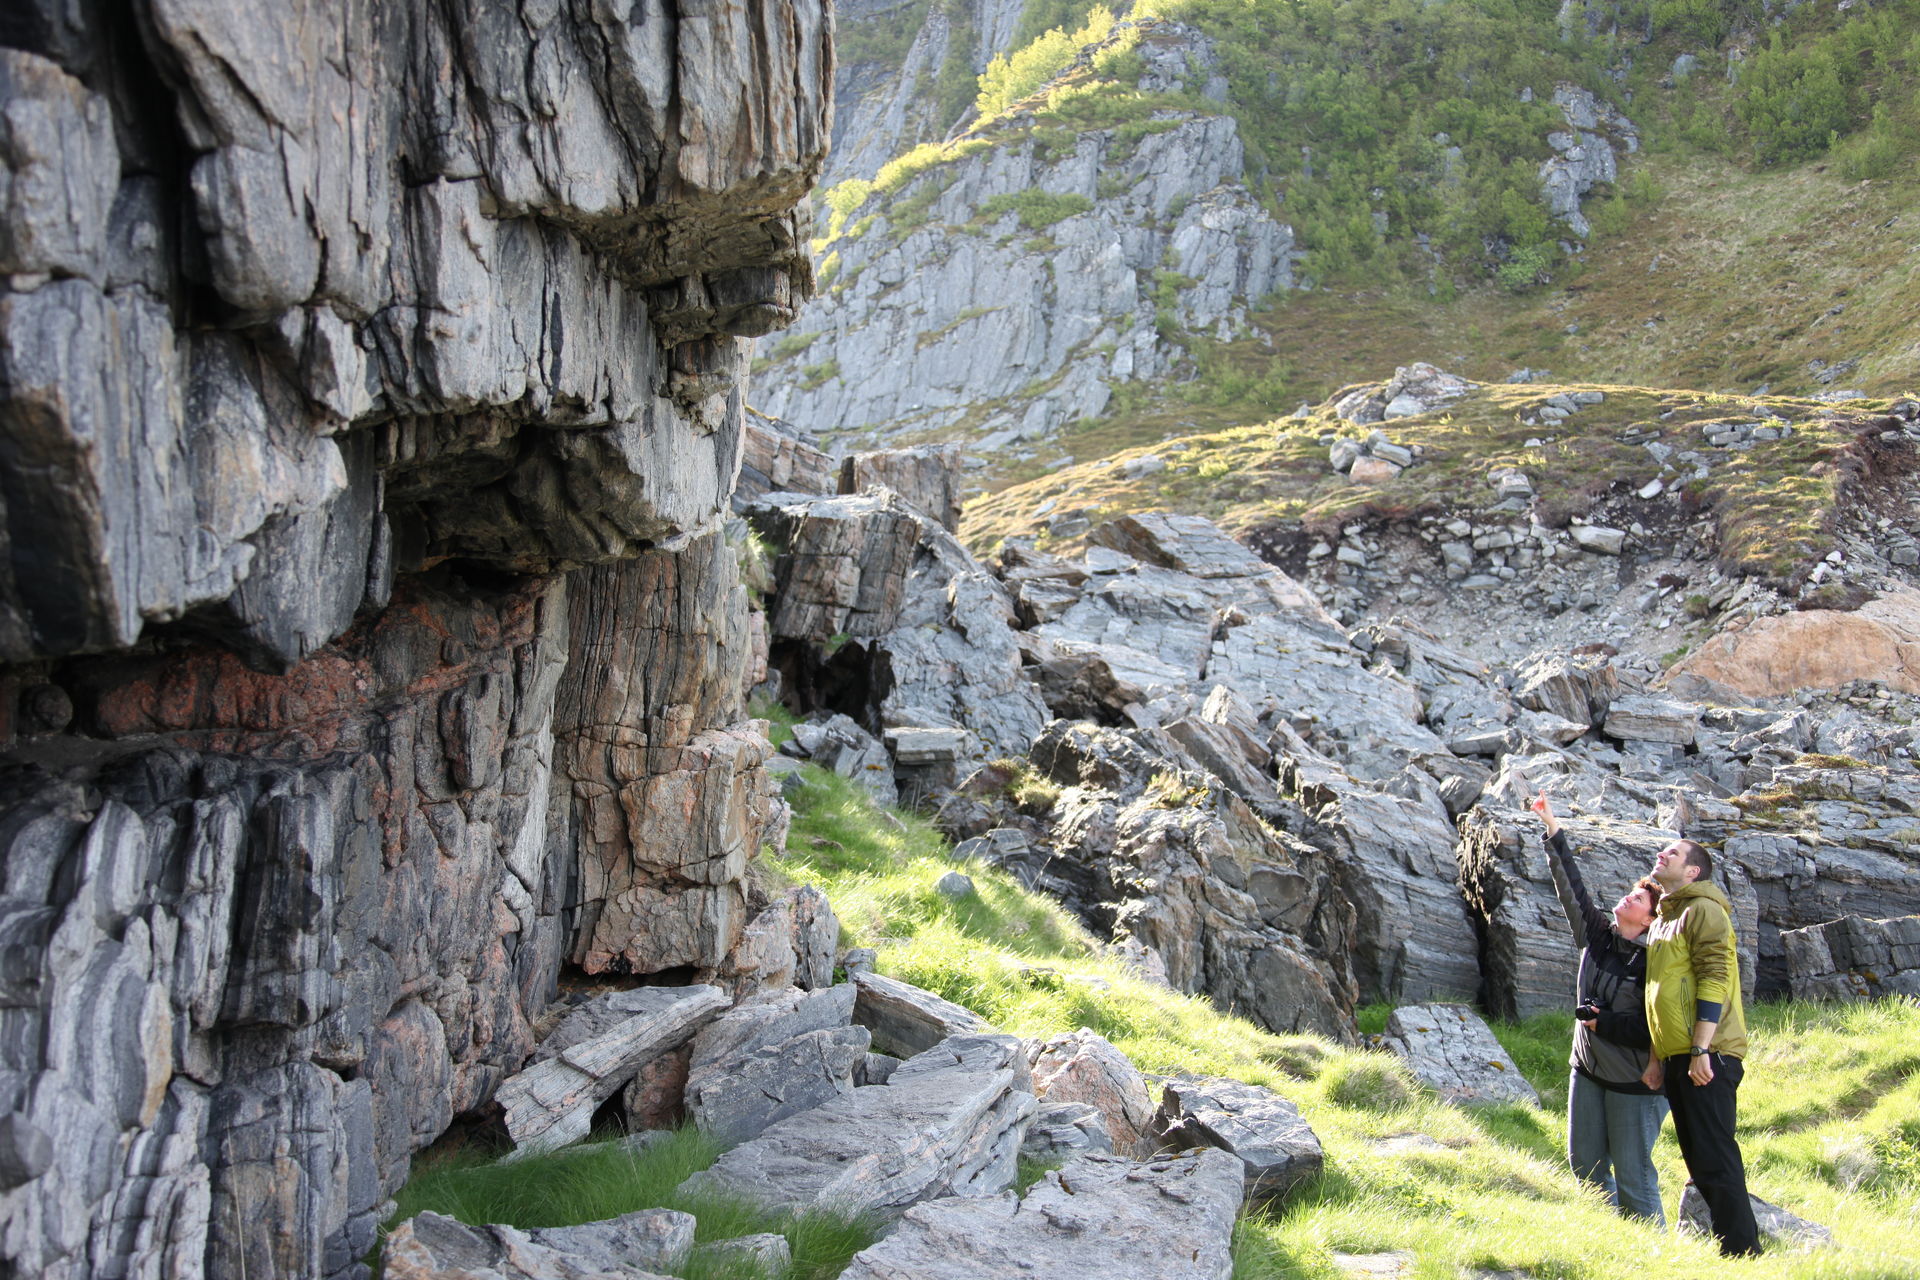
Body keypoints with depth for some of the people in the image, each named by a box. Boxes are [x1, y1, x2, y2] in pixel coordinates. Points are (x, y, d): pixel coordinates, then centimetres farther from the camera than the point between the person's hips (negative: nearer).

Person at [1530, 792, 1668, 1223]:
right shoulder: (1598, 935, 2)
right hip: (1588, 1071, 7)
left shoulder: (1654, 962, -15)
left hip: (1634, 1082, -7)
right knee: (1585, 1165, 13)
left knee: (1632, 1178, -4)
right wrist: (1553, 830, 0)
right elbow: (1572, 888, 2)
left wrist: (1602, 1022, -16)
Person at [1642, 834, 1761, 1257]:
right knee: (1698, 1160, 10)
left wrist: (1700, 1050, -22)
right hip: (1676, 1057, 9)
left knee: (1715, 1159, -10)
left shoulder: (1703, 911, -6)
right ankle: (1732, 1248, 16)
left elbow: (1714, 981, -16)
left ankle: (1742, 1255, -7)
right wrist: (1656, 1057, 20)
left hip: (1706, 1057, -9)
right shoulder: (1662, 920, 22)